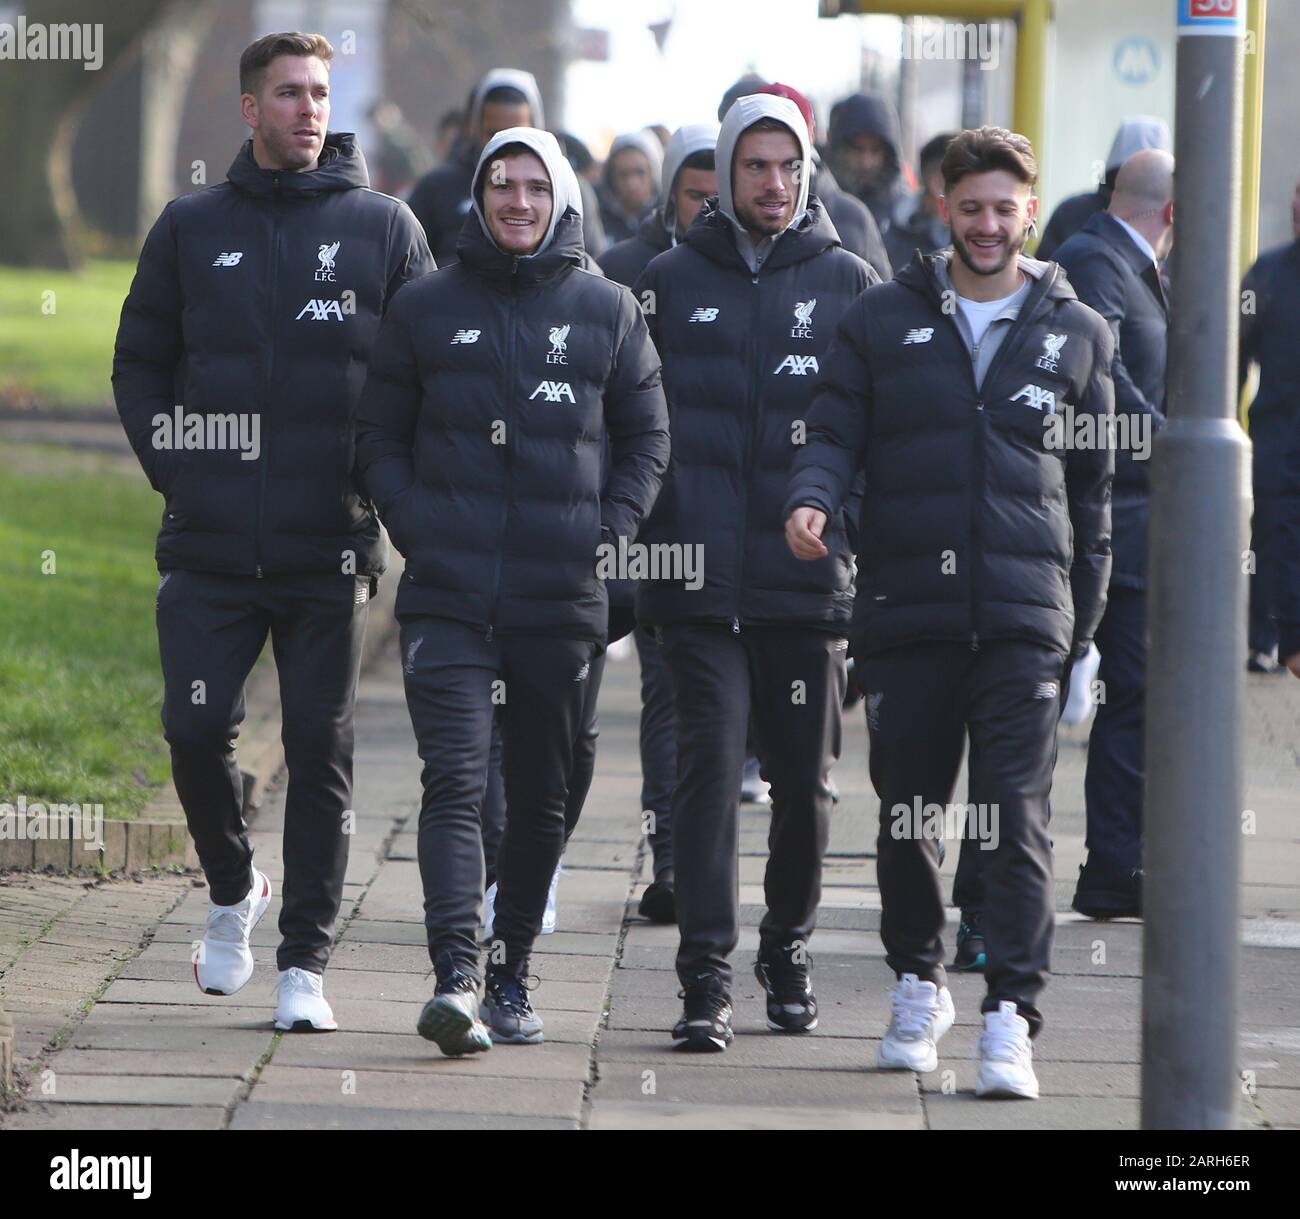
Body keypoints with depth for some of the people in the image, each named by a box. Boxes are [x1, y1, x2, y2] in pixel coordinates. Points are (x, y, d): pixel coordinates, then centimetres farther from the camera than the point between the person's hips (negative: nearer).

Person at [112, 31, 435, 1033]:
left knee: (321, 752, 0)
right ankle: (232, 891, 23)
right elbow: (139, 364, 15)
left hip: (330, 547, -1)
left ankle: (306, 963, 6)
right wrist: (173, 463, 2)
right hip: (211, 545, 1)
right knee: (197, 731, -5)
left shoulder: (384, 228, 5)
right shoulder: (193, 227, 8)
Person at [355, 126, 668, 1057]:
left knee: (542, 797, 8)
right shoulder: (428, 309, 7)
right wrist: (413, 524, -2)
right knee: (455, 779, -15)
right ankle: (456, 977, -25)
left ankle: (512, 976, 21)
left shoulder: (608, 310, 8)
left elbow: (646, 437, 13)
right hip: (450, 593, -1)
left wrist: (610, 528, 0)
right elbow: (379, 434, 11)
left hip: (562, 596, 1)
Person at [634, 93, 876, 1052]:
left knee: (804, 779, 8)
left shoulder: (848, 283, 6)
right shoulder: (671, 281, 7)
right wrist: (635, 541, 4)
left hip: (808, 576, 1)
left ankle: (789, 944, 30)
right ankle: (708, 979, -11)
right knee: (710, 762, -10)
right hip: (699, 578, -1)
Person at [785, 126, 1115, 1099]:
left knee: (1016, 816, -10)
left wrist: (1085, 622, 11)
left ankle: (1011, 1019, -13)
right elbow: (836, 431, 6)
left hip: (1025, 615, -1)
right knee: (907, 811, 8)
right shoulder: (884, 319, 8)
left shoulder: (1076, 333, 10)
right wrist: (811, 498, -18)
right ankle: (919, 984, 29)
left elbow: (1093, 485, 14)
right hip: (906, 608, 1)